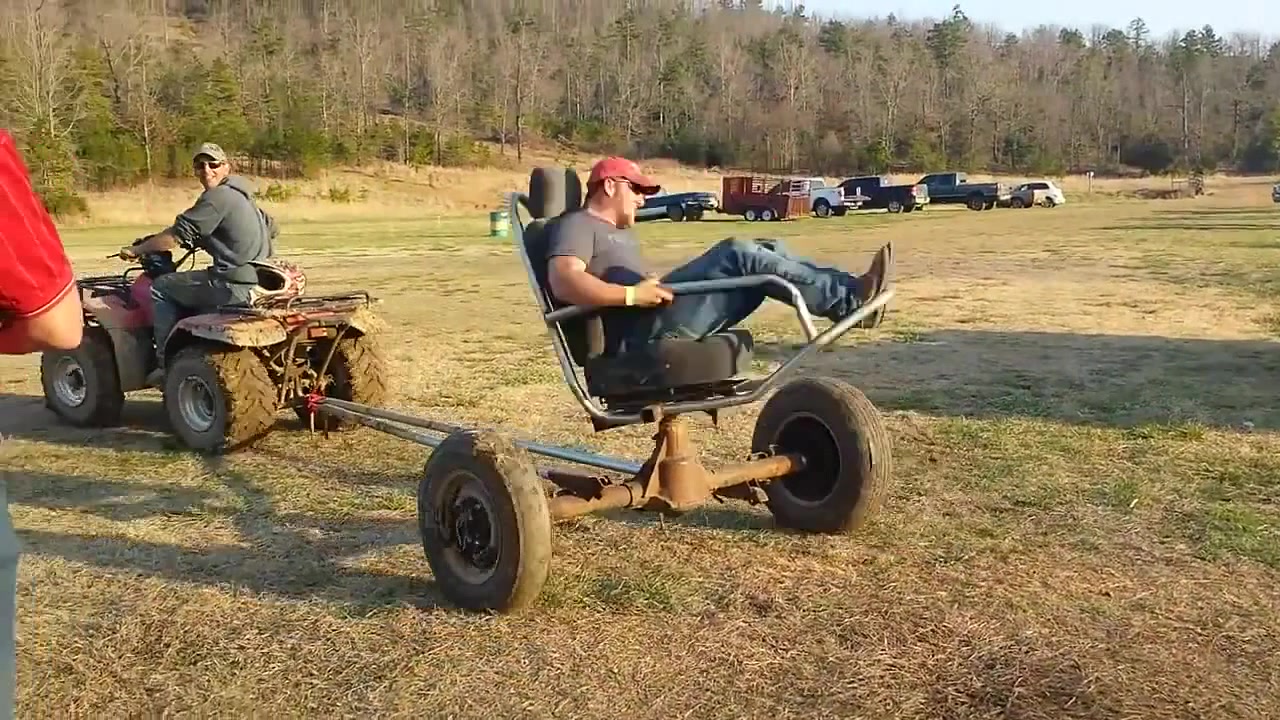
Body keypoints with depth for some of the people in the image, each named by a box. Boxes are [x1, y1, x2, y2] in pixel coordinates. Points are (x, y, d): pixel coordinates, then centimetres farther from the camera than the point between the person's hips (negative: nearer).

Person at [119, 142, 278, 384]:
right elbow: (271, 229, 32)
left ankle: (167, 365, 4)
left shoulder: (216, 197, -12)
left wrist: (136, 250, 1)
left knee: (161, 287, 4)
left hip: (236, 286, -10)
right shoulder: (241, 195, 18)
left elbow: (176, 236, -12)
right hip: (261, 280, 10)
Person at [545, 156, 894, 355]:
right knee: (739, 255, -21)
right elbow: (564, 282, -18)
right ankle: (849, 299, -19)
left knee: (767, 253, 3)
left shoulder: (619, 231, 32)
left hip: (656, 321, 10)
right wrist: (630, 294, -28)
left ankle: (847, 290, -6)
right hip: (639, 331, -10)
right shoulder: (576, 226, 0)